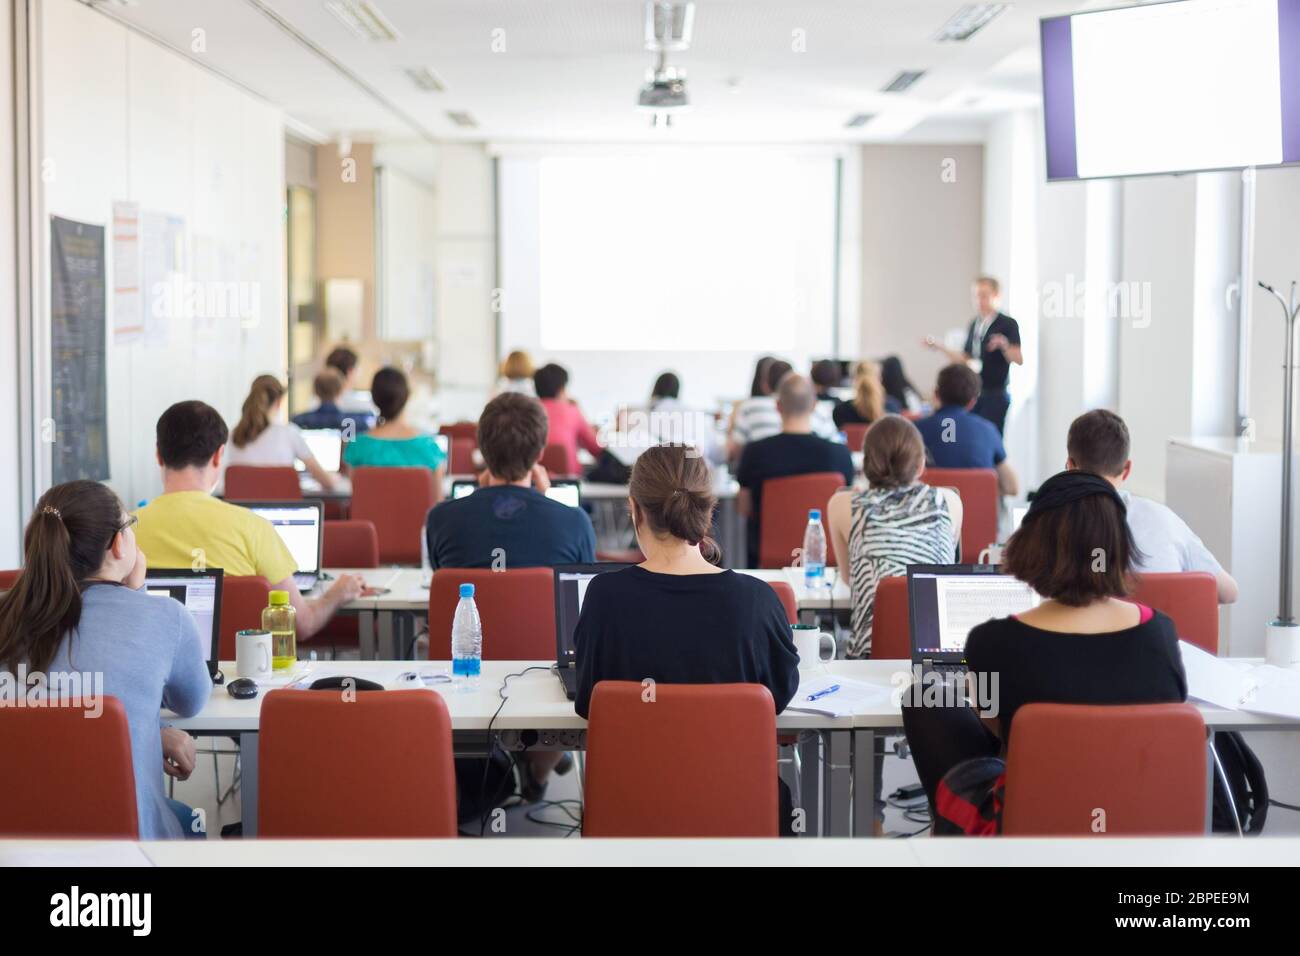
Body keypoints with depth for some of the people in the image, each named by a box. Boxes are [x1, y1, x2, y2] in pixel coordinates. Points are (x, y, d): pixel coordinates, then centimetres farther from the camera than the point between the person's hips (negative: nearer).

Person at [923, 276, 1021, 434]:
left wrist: (1004, 345, -31)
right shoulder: (974, 325, 14)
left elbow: (1019, 360, -13)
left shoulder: (1007, 324, -6)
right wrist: (940, 347, 8)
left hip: (995, 395, -6)